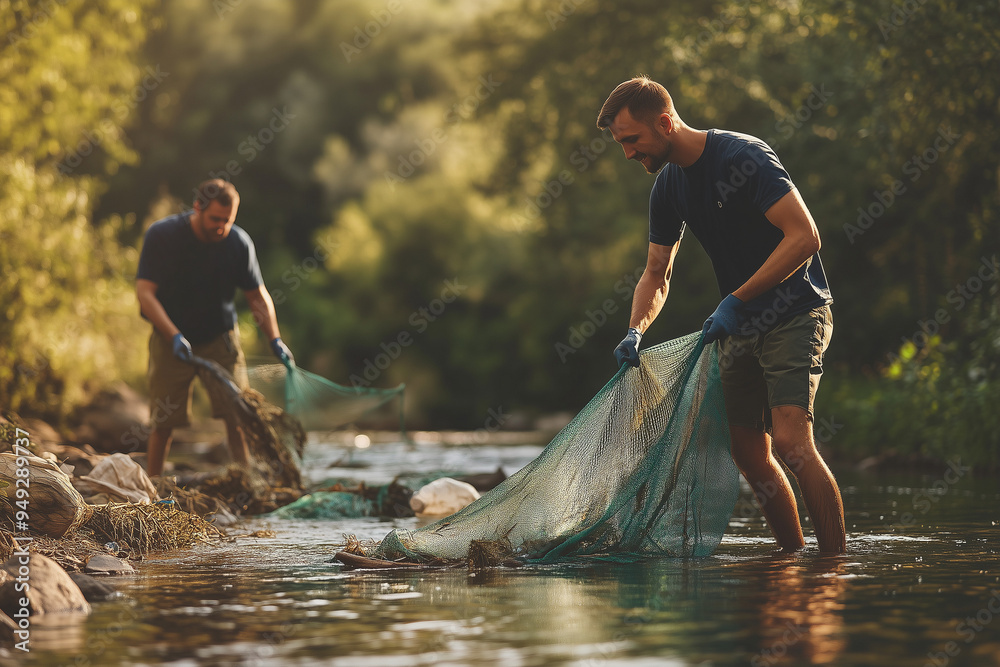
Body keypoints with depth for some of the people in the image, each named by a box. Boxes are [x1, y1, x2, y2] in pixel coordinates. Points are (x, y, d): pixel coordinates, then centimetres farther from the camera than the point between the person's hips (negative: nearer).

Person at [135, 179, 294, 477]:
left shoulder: (239, 242, -10)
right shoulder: (161, 235, -17)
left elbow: (257, 295, 1)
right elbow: (145, 292, -21)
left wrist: (275, 338, -12)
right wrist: (174, 336, -32)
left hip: (221, 339, 2)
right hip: (171, 339, -2)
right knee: (162, 422, 0)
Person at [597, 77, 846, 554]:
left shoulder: (743, 156, -19)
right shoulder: (668, 187, 6)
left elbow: (804, 236, -24)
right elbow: (656, 274, 14)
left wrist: (736, 300, -24)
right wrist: (635, 332, -5)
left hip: (795, 313, -8)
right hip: (740, 325, 8)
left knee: (790, 439, -20)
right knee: (748, 451, 6)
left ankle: (837, 559, -14)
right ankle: (794, 555, 18)